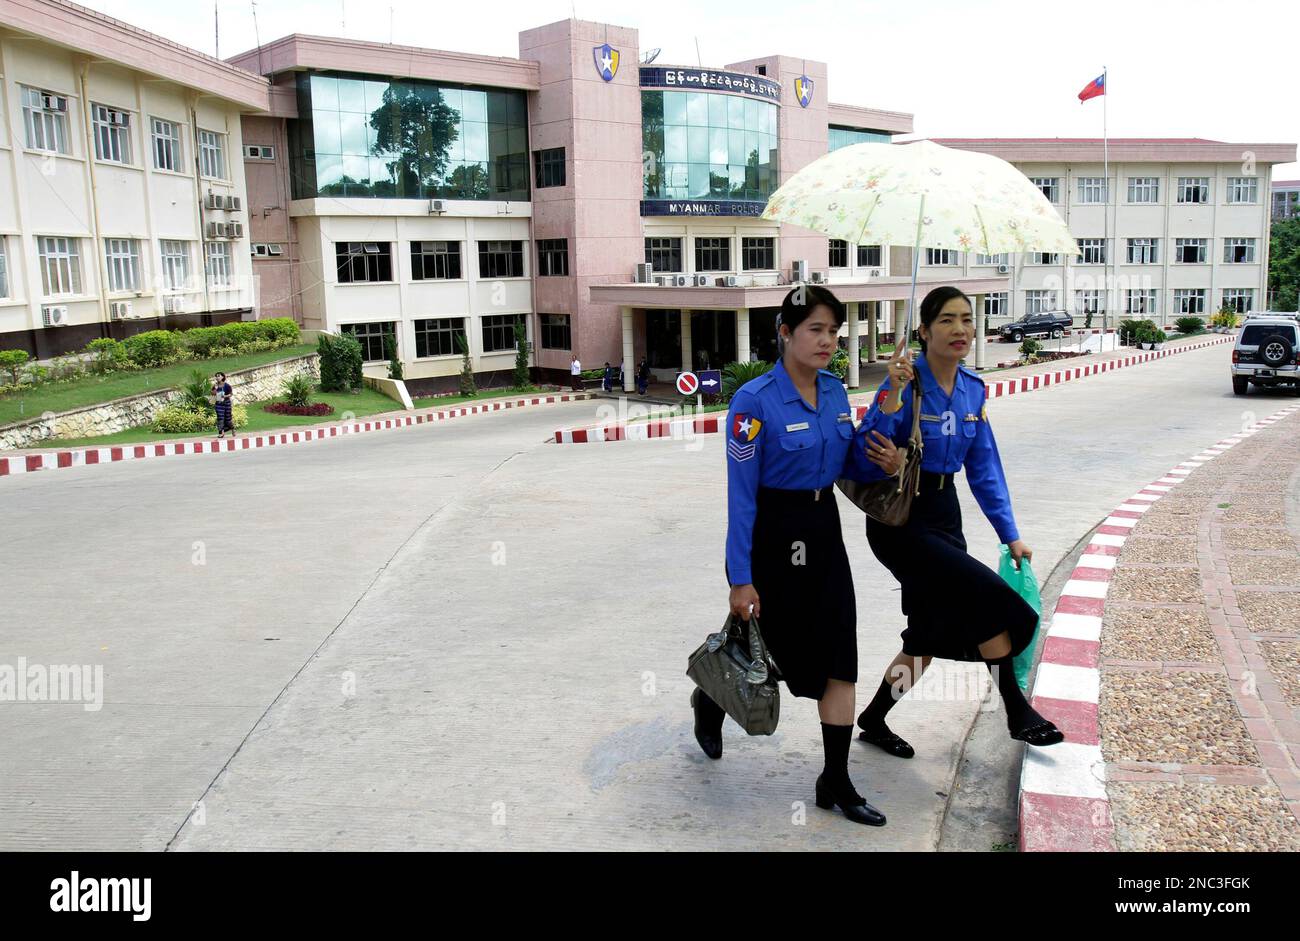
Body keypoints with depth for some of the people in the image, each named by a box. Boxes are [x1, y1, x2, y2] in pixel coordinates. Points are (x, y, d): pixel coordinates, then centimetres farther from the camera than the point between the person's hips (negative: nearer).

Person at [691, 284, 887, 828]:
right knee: (771, 650, 10)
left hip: (825, 532, 6)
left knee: (839, 659, 3)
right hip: (772, 535, -6)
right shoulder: (755, 400, -18)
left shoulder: (835, 392, 3)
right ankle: (711, 698, 42)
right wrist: (741, 578, -17)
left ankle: (835, 783, 14)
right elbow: (741, 494, -17)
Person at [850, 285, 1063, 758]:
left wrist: (1010, 534, 6)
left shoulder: (973, 389, 4)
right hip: (900, 520, -7)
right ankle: (1017, 714, 5)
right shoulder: (907, 383, -16)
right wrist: (892, 395, -32)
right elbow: (866, 461, -24)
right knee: (992, 599, -13)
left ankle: (874, 721, 29)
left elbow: (985, 469, 10)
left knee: (931, 634, 11)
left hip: (945, 515, 7)